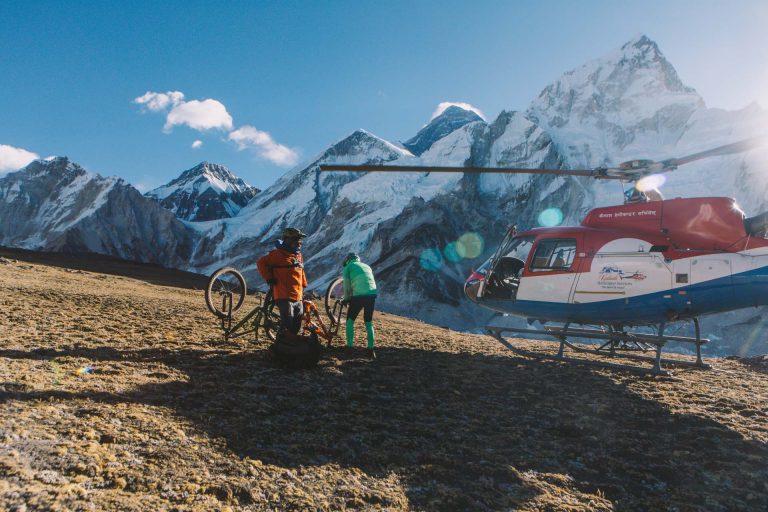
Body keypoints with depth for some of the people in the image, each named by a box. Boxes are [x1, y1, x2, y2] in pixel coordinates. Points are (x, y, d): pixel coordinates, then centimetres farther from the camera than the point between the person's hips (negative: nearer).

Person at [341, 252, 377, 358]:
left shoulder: (348, 267, 13)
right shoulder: (367, 266, 28)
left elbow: (347, 287, 8)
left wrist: (346, 299, 25)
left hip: (359, 295, -5)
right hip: (372, 294, 5)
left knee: (350, 320, 14)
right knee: (369, 322, 18)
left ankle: (349, 347, 11)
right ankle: (371, 350, 15)